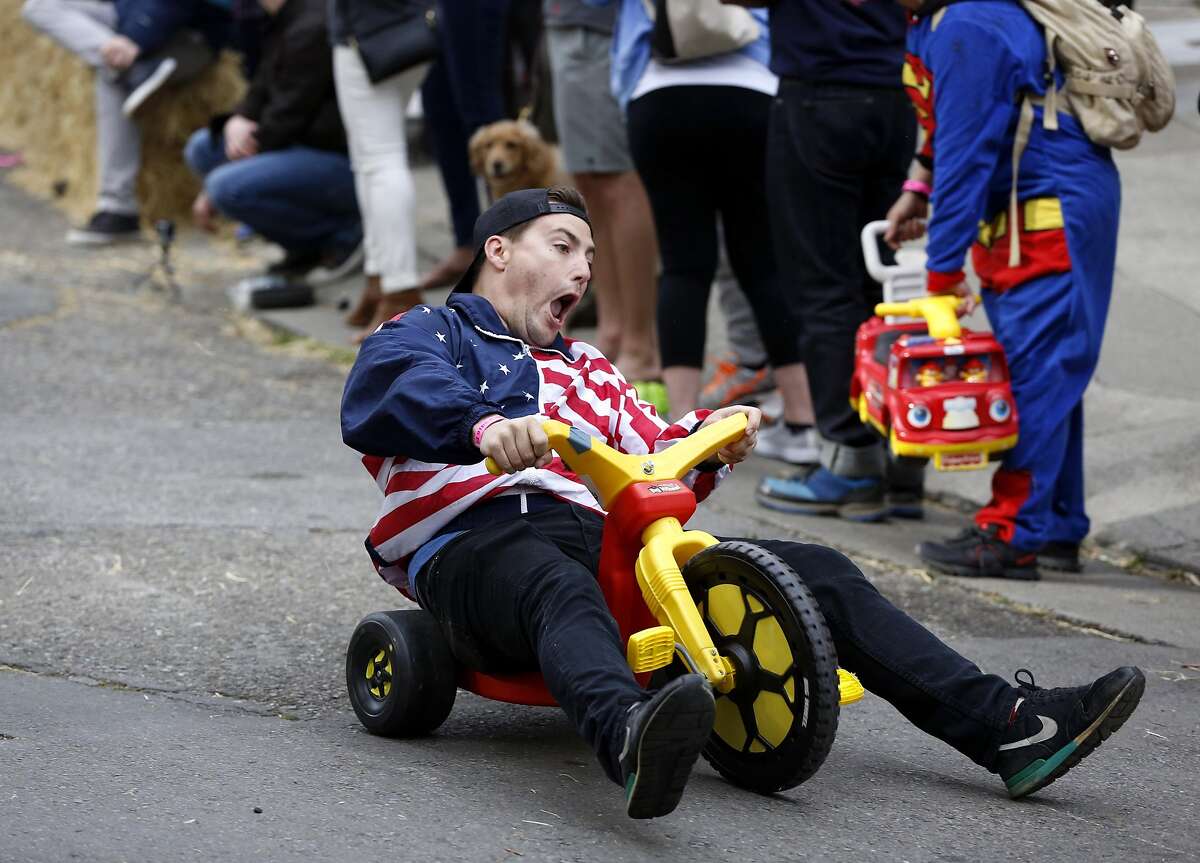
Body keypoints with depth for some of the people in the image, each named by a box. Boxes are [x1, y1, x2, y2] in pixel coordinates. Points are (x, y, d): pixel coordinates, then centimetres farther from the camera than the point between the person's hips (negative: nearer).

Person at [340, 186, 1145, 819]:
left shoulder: (585, 370, 39)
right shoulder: (426, 336, 17)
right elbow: (382, 398, -8)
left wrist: (707, 438, 1)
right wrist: (489, 428, -30)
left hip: (599, 540, 6)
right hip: (478, 543, -6)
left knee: (815, 573, -8)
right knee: (564, 592, -43)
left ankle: (1010, 727, -19)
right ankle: (634, 741, -77)